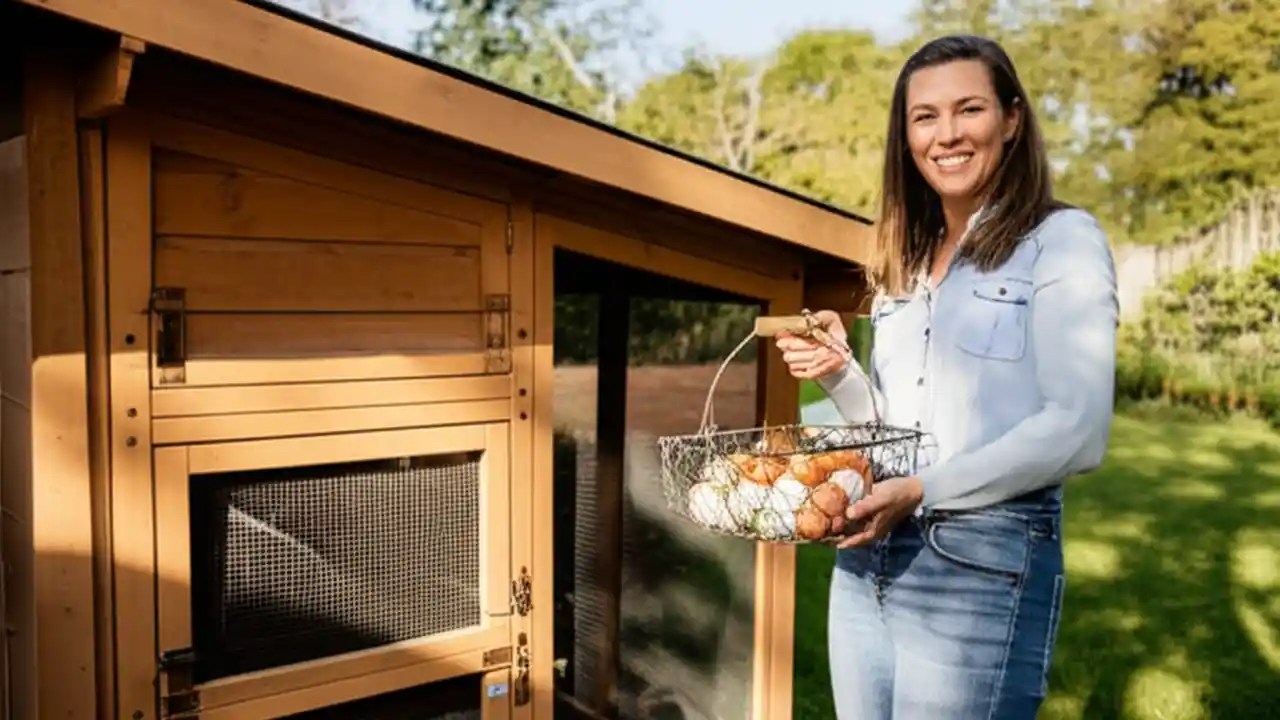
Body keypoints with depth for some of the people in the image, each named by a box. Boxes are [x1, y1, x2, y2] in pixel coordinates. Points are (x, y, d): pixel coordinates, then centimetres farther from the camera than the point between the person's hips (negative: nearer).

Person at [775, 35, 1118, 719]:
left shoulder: (1062, 239, -3)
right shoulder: (905, 262, 15)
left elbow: (1078, 430, -13)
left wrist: (922, 490, -20)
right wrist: (839, 373, -1)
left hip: (986, 562, -6)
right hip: (868, 560, 6)